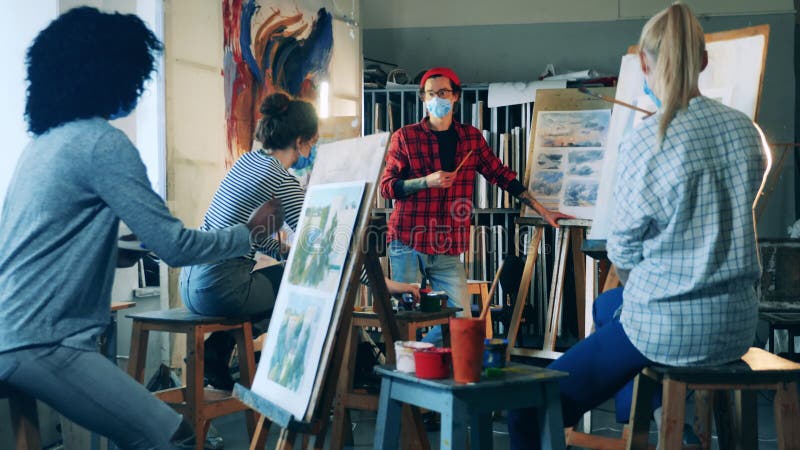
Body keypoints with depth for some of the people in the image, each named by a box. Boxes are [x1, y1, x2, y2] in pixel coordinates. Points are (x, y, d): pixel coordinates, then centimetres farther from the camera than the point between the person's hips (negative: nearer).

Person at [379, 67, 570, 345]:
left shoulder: (471, 137, 12)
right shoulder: (405, 137, 3)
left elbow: (502, 176, 15)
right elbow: (386, 186, 1)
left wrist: (544, 212, 14)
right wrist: (427, 181, -15)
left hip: (447, 249, 3)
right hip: (407, 242, -3)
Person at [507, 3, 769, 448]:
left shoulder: (644, 143, -17)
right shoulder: (747, 130, 0)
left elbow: (624, 253, -7)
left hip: (666, 329, -7)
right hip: (738, 326, 7)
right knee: (607, 306, 37)